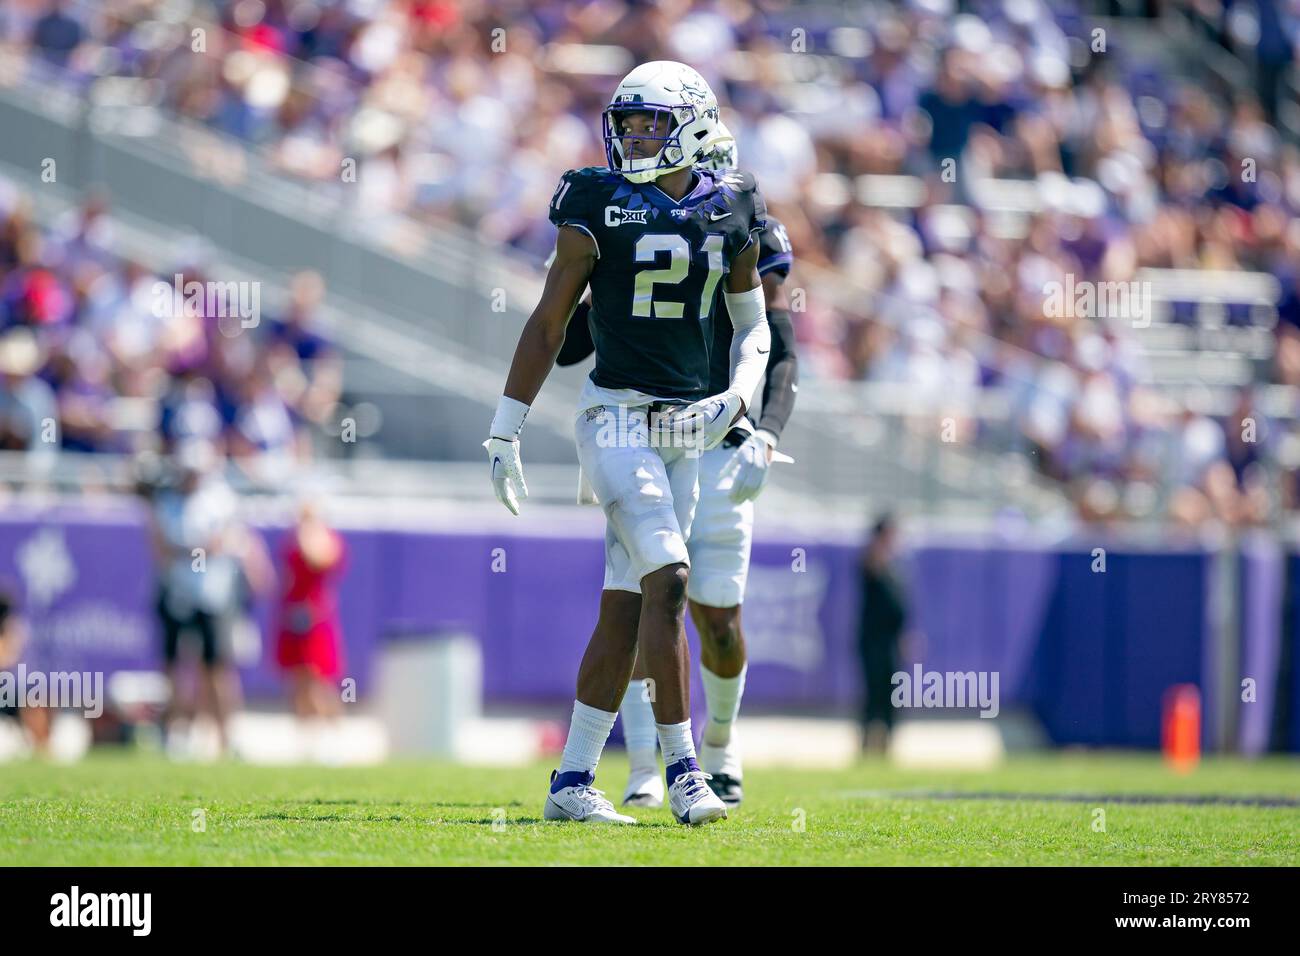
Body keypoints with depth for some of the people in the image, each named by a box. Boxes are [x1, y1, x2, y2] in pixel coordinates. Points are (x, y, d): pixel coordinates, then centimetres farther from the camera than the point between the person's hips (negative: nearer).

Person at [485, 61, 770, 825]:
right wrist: (506, 434, -2)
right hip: (618, 417, -5)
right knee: (668, 581, -19)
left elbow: (754, 325, 17)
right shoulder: (602, 207, -6)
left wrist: (741, 393, -3)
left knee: (629, 609, 5)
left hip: (689, 430, 5)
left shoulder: (729, 212, 5)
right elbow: (549, 324, -2)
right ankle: (682, 770, -15)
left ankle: (573, 780, 11)